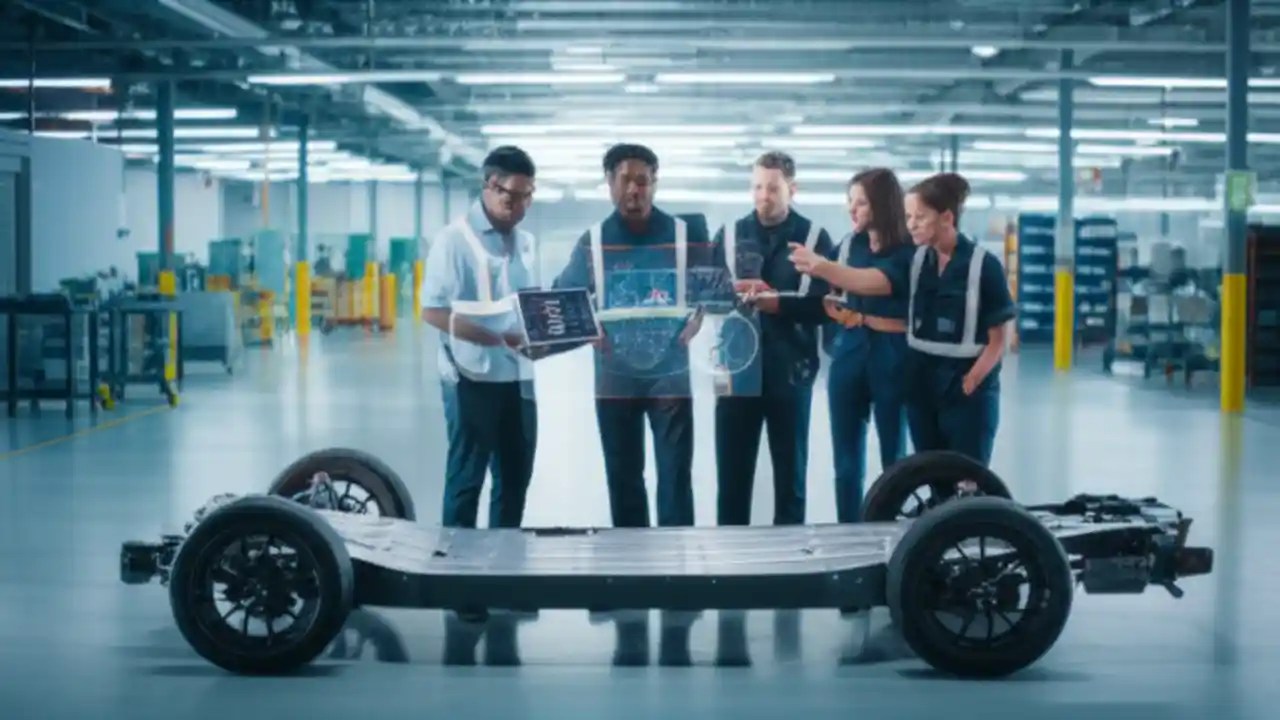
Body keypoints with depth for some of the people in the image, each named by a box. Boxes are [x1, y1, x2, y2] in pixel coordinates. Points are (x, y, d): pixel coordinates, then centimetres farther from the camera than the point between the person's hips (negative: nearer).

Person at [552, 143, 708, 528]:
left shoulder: (686, 234, 0)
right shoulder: (592, 242, 2)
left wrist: (697, 320, -10)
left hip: (670, 375, -2)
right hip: (614, 379, 2)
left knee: (675, 476, 0)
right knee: (622, 477, 10)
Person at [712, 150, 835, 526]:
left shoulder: (815, 237, 2)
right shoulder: (729, 234, 9)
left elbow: (824, 306, -7)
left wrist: (777, 301, -19)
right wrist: (735, 291, -17)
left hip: (790, 372, -1)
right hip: (737, 370, 1)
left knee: (790, 472, 9)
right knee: (731, 472, 5)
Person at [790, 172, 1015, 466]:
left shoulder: (983, 265, -10)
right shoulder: (916, 260, 4)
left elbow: (998, 339, -7)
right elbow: (873, 281, -15)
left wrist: (971, 381, -15)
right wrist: (820, 267, -30)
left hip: (968, 392, -5)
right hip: (923, 386, 5)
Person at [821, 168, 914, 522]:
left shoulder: (909, 253, -8)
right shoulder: (849, 245, 8)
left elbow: (914, 320, -12)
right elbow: (835, 300, 14)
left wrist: (861, 318, -12)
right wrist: (831, 306, -7)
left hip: (891, 362, -5)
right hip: (848, 359, 5)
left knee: (894, 459, 7)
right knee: (847, 462, 7)